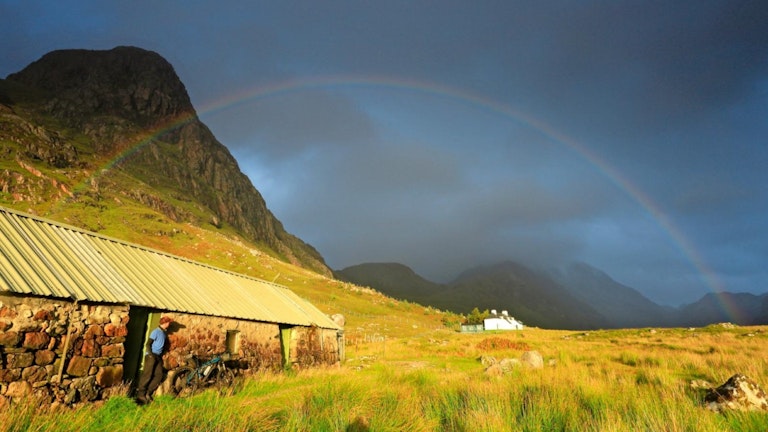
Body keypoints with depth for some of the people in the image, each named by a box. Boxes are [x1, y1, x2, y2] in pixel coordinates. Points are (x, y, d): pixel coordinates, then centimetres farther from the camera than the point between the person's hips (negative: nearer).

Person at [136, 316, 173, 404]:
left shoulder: (164, 332, 13)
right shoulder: (156, 331, -10)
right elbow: (148, 344, -13)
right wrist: (151, 355, -19)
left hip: (158, 356, 8)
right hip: (151, 355, -8)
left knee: (159, 375, 0)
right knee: (147, 375, -8)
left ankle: (148, 393, 6)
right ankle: (140, 394, -2)